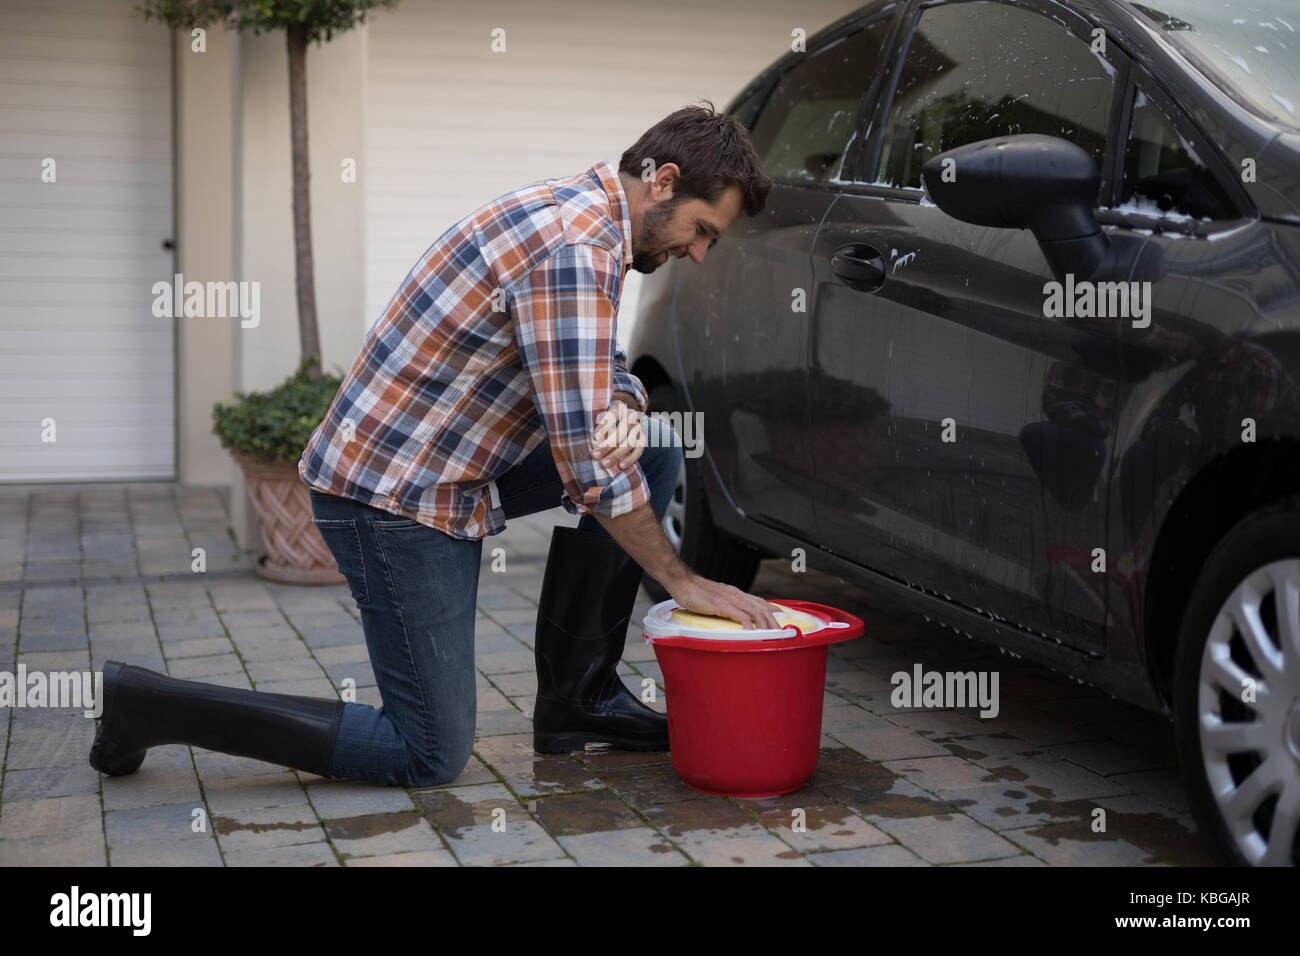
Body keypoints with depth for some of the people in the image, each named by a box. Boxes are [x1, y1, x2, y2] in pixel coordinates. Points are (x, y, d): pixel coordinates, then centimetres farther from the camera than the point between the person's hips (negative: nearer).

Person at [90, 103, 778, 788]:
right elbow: (584, 459, -24)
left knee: (652, 450, 6)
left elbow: (602, 369, 21)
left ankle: (578, 698, 13)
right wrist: (683, 582, -14)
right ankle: (147, 705, 1)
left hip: (448, 468, 10)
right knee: (430, 756, -4)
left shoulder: (581, 215, 9)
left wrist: (622, 402, -5)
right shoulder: (573, 243, -23)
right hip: (392, 498, -10)